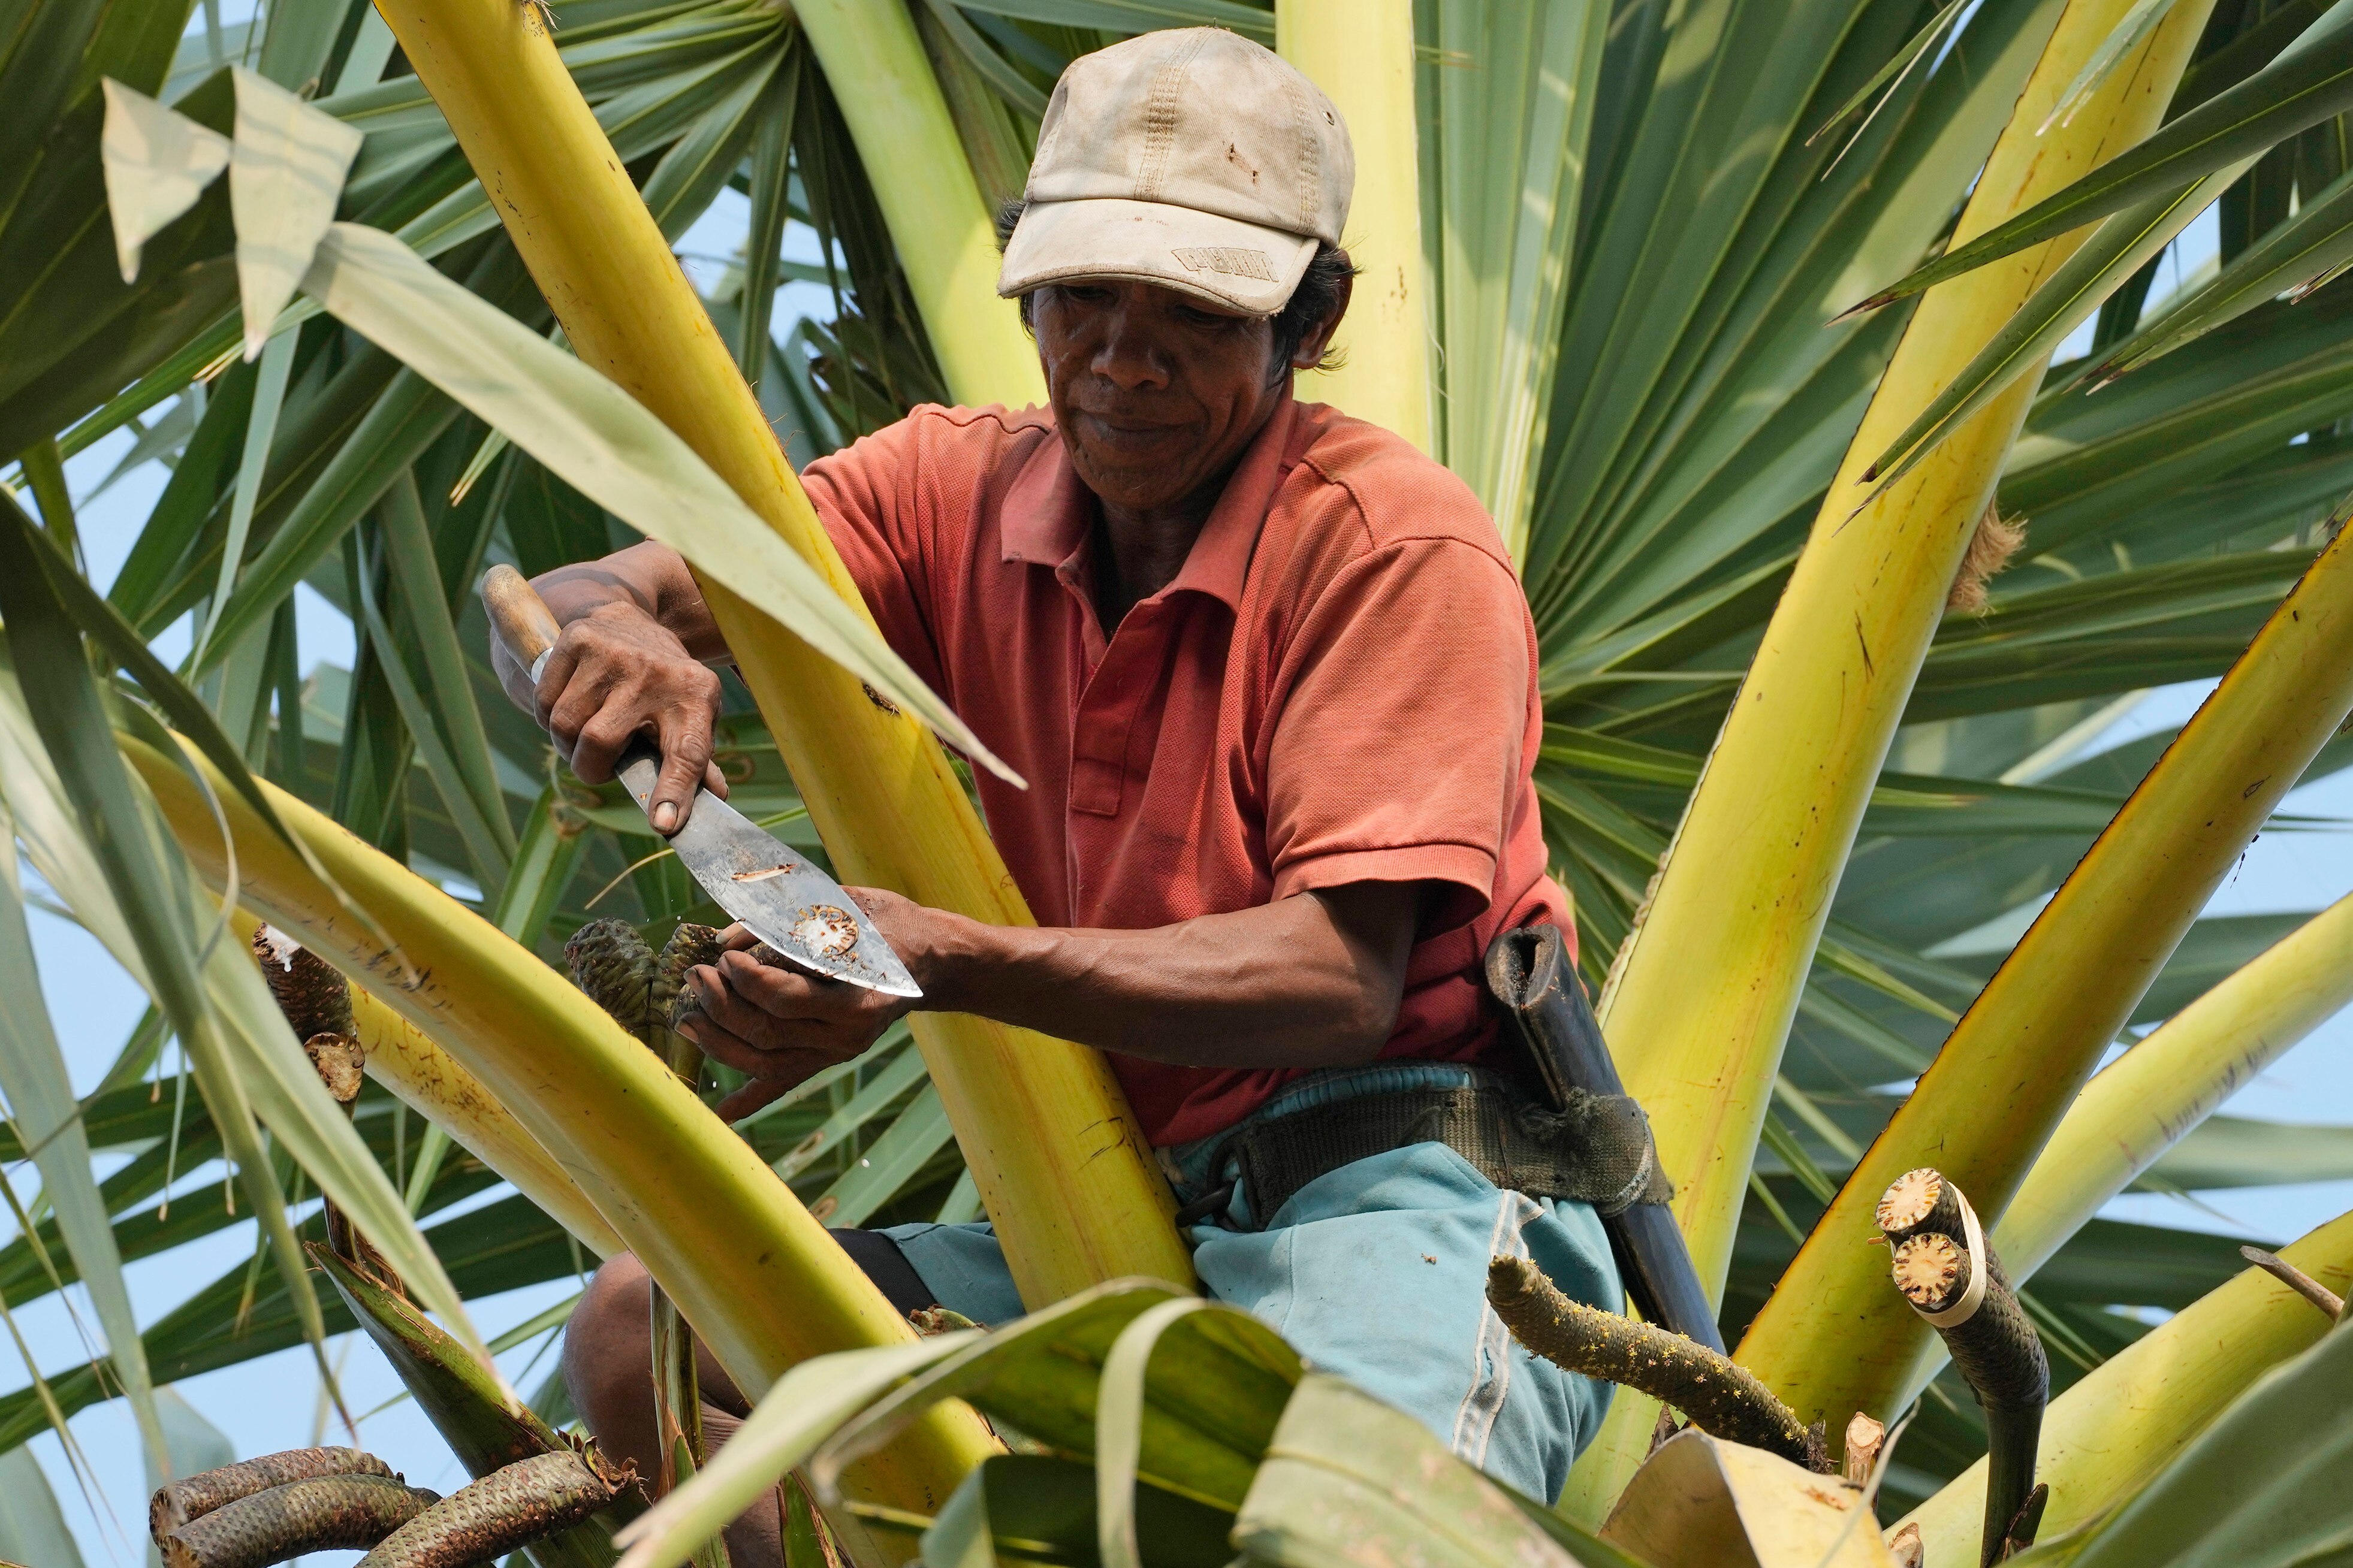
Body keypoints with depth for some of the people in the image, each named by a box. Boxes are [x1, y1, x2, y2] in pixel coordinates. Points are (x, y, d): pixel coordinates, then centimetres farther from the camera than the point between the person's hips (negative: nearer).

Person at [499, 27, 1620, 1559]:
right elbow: (571, 606, -1)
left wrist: (941, 961, -32)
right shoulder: (958, 490, 6)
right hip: (1117, 1229, 6)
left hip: (1409, 1206, -6)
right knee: (644, 1333, -12)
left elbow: (1338, 978, -19)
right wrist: (606, 637, -28)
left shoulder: (1403, 546, -10)